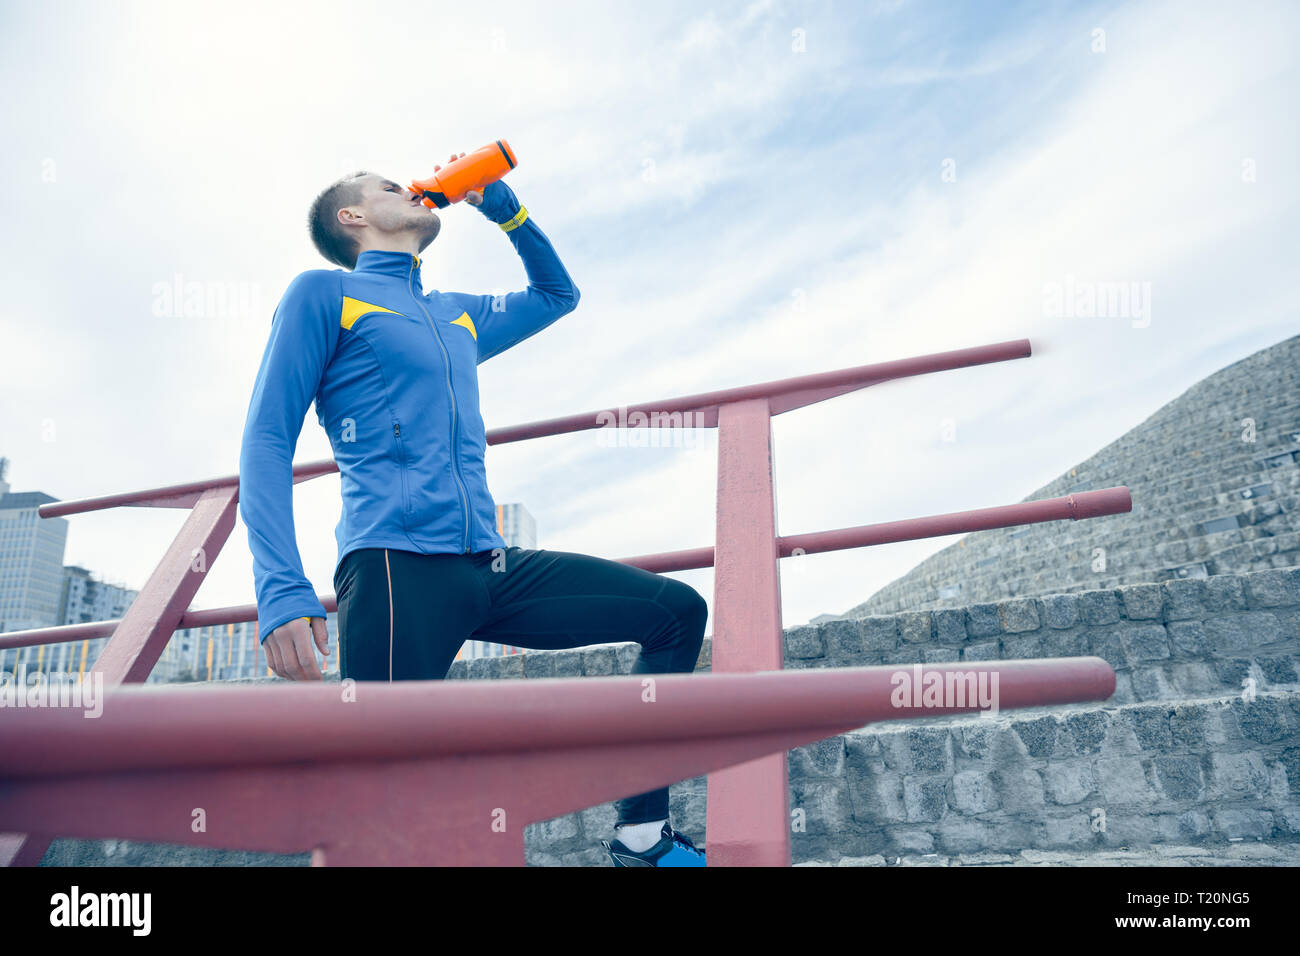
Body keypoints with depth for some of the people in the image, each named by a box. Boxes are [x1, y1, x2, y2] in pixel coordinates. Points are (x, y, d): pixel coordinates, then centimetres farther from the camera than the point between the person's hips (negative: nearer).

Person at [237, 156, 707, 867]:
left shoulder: (459, 314, 26)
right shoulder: (323, 292, 7)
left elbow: (557, 293, 44)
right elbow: (268, 442, -2)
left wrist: (504, 207, 31)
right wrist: (282, 591, -15)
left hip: (491, 570, 7)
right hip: (399, 572, -7)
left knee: (678, 611, 3)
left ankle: (640, 834, 7)